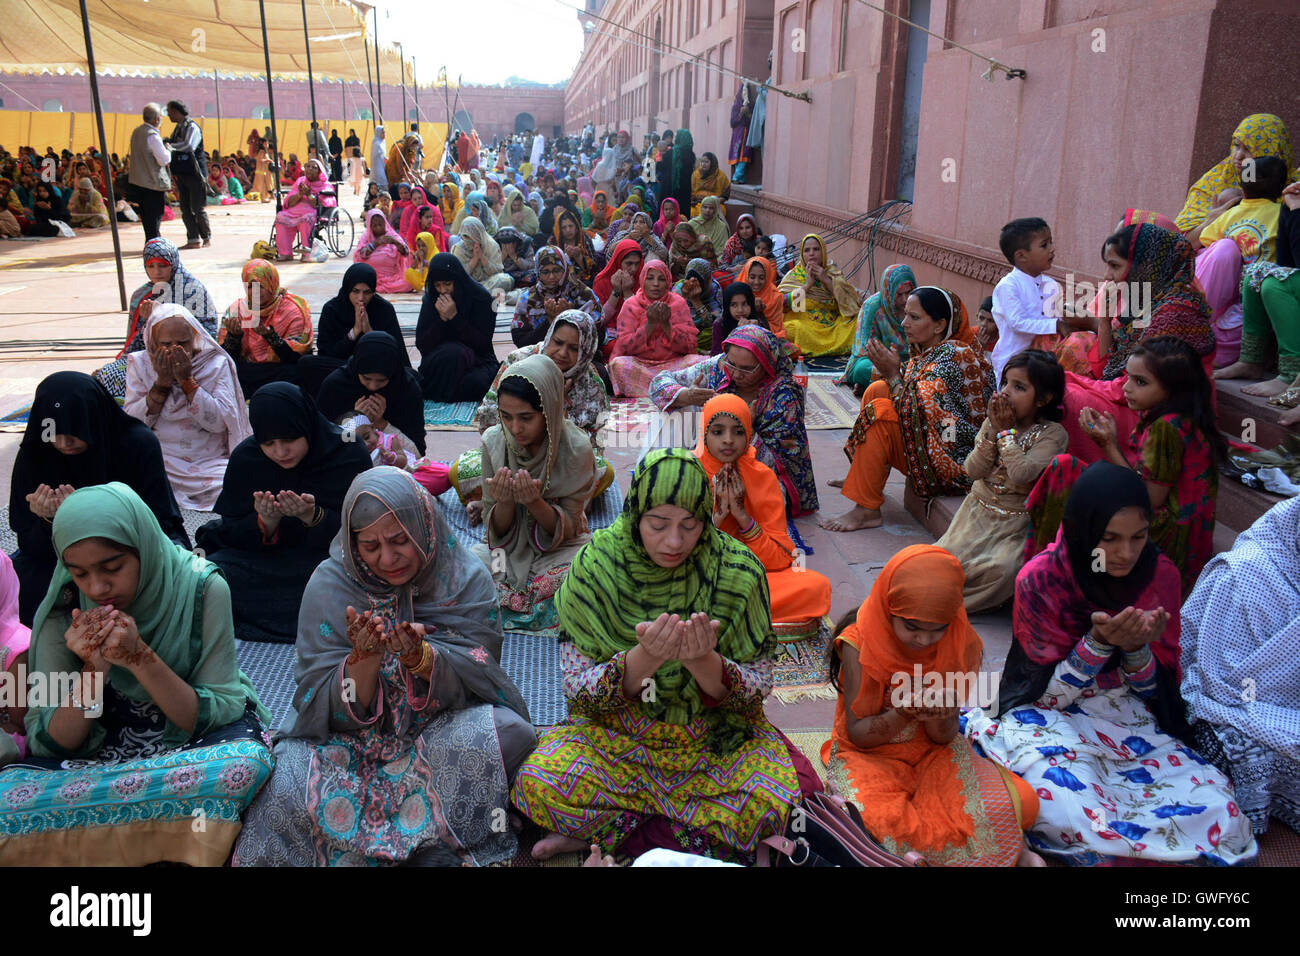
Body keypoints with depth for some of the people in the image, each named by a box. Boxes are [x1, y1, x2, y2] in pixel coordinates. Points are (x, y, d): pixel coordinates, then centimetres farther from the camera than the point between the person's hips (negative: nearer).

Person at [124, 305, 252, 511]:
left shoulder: (216, 364, 0)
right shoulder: (139, 364, 5)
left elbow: (220, 423, -11)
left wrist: (187, 381, -16)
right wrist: (162, 383, -12)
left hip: (210, 462, 0)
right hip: (157, 461, 0)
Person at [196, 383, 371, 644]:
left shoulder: (349, 453, -12)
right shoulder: (245, 457, -5)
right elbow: (232, 535, -2)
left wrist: (312, 516, -31)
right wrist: (265, 523, -26)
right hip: (261, 558, 2)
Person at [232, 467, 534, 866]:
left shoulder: (466, 579, -8)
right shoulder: (329, 586, -8)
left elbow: (478, 681, -12)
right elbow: (323, 708, -9)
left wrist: (419, 656, -32)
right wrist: (365, 658, -30)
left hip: (444, 728, 0)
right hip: (351, 737, 0)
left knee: (509, 731, -31)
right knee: (288, 786, -28)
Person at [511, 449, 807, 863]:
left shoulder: (738, 572, -13)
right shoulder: (595, 567, -14)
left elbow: (756, 690, -8)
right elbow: (579, 691, -12)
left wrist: (702, 661, -30)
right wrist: (644, 658, -31)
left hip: (717, 736, 1)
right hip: (615, 734, 0)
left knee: (770, 802, -28)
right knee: (538, 784, -25)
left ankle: (600, 828, -11)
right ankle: (706, 836, -12)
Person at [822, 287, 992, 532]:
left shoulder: (953, 356, -20)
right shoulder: (923, 351, 7)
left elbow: (915, 411, -25)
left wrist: (893, 374, -17)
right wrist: (892, 372, -4)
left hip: (957, 462, -10)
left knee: (880, 410, -22)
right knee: (877, 389, 4)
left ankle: (866, 510, -18)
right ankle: (862, 479, 10)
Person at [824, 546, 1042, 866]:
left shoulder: (960, 644, -10)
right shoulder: (860, 646, -19)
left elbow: (944, 737, -4)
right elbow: (856, 734, -12)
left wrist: (938, 716, -29)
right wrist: (901, 714, -32)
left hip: (933, 753, 2)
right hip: (871, 754, -2)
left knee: (1021, 803, -24)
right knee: (873, 821, -34)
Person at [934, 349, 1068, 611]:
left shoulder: (1052, 434, -11)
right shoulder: (993, 422, 4)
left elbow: (1021, 474, -27)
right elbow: (973, 470, -6)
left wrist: (1007, 432, -16)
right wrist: (994, 430, -15)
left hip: (1017, 521, -4)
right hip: (979, 508, 4)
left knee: (1003, 569, -29)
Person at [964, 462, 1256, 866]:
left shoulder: (1159, 574, -5)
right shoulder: (1041, 579, -15)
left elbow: (1156, 690, 0)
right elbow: (1050, 693, -11)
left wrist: (1137, 647, -22)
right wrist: (1098, 642, -28)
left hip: (1130, 719, 5)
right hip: (1051, 717, -5)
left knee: (1223, 816, -19)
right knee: (1080, 822, -34)